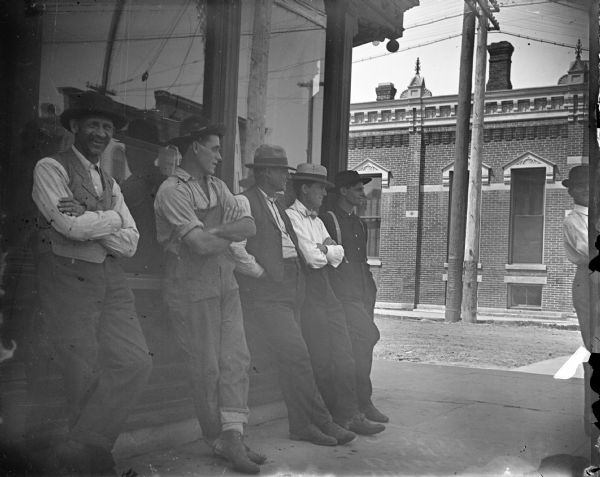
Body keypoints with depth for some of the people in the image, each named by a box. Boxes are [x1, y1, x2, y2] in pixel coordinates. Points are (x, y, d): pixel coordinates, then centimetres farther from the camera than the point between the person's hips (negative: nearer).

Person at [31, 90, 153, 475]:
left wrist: (88, 222, -7)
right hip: (68, 280, -6)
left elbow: (130, 243, 8)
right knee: (87, 375, -4)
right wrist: (113, 218, 1)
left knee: (135, 362, -6)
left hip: (111, 281, 6)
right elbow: (70, 226, -14)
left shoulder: (110, 184, 20)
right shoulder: (51, 168, 1)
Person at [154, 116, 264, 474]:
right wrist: (229, 236, -2)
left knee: (237, 359, 0)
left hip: (226, 283, 7)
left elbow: (250, 227, 3)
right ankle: (220, 439, 14)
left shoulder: (218, 188, 13)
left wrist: (213, 232, -13)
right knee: (207, 367, 1)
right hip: (192, 288, -7)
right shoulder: (173, 190, -11)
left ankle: (232, 437, 3)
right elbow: (200, 244, -20)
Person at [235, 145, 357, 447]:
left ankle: (301, 425, 14)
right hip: (266, 293, -9)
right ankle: (322, 422, -6)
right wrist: (259, 272, -11)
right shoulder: (245, 202, -6)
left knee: (291, 360, 9)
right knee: (297, 356, -13)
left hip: (289, 291, 9)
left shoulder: (278, 206, 23)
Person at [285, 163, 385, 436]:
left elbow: (338, 254, 11)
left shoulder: (317, 220, 22)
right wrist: (328, 250, 4)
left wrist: (323, 249, -7)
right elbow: (312, 257, -15)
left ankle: (348, 415, 4)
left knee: (343, 355, 2)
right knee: (321, 359, -7)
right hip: (306, 293, -8)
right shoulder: (290, 216, -6)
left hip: (326, 291, 8)